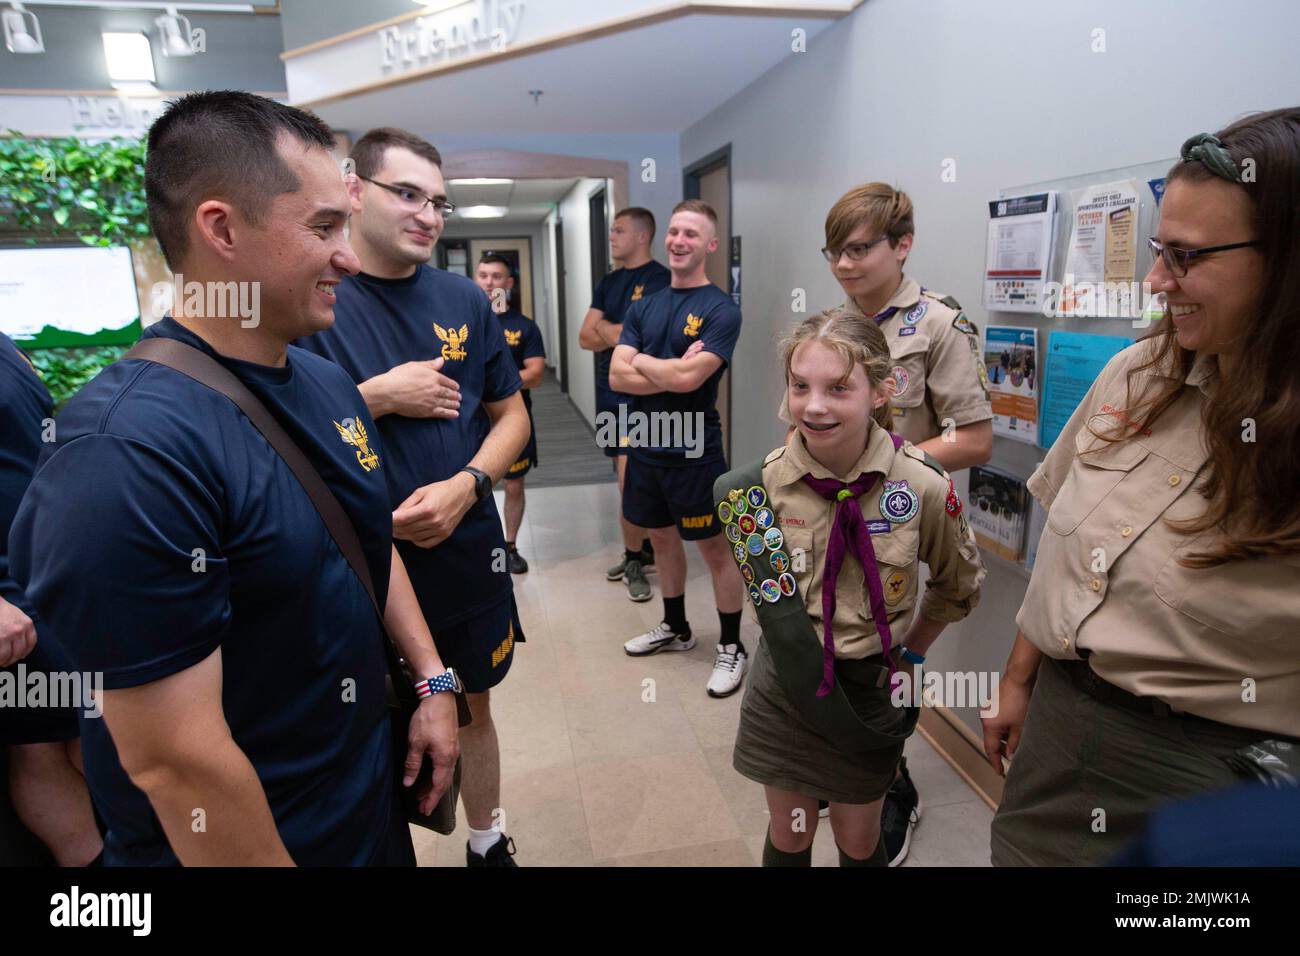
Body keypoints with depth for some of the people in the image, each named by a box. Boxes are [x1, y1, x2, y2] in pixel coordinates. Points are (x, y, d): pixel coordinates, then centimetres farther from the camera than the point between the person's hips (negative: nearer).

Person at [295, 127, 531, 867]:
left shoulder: (464, 299, 2)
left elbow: (512, 415, 5)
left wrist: (465, 487, -12)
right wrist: (377, 398, -19)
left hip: (468, 552, 3)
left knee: (473, 708, 20)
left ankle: (489, 845, 43)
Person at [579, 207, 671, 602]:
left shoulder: (659, 280, -9)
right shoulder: (608, 283, 14)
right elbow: (585, 339, 8)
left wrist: (604, 326, -2)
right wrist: (620, 331, -9)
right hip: (610, 392, 7)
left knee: (633, 482, -8)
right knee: (632, 480, 14)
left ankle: (635, 559, 8)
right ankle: (644, 549, 25)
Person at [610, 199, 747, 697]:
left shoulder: (720, 310, -10)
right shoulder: (643, 307, 8)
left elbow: (689, 377, -24)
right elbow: (617, 377, -3)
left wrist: (642, 361, -7)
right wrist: (673, 371, -15)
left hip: (694, 451, -6)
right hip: (645, 446, 6)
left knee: (715, 547, 4)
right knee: (663, 539, 19)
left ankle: (732, 648, 19)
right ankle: (675, 628, 38)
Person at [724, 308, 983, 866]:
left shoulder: (923, 485, -19)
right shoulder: (763, 482, -16)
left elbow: (960, 585, 2)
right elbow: (770, 594, 1)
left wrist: (910, 652, 3)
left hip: (871, 688, 0)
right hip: (787, 685, 1)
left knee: (859, 842, 20)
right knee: (787, 836, 19)